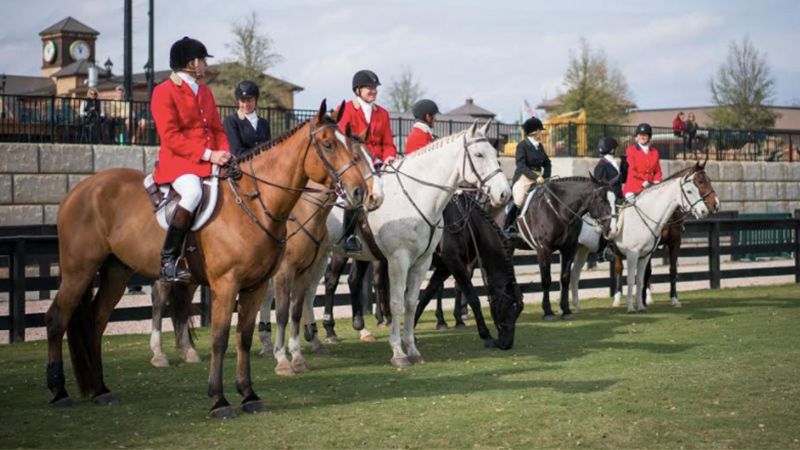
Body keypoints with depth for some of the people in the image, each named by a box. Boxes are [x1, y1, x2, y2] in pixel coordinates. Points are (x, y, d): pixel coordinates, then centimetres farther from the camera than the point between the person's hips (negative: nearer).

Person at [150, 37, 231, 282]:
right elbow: (170, 137, -14)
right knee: (193, 191, -36)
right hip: (177, 161, -8)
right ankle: (168, 260, -31)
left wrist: (223, 153, -2)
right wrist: (208, 154, -20)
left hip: (210, 161, 8)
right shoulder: (164, 92, -5)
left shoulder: (205, 92, 20)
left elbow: (217, 129, 20)